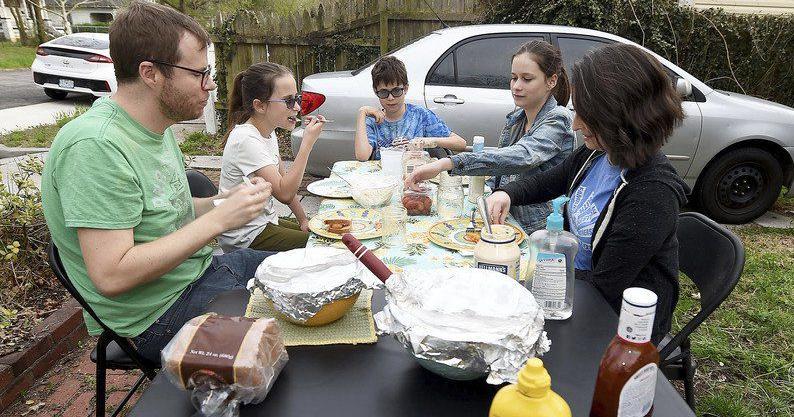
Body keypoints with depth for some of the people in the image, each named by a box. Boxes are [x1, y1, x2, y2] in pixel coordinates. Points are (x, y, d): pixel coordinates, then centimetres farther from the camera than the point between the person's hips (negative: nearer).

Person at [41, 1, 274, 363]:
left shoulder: (157, 126, 4)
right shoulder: (96, 146, -26)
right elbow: (111, 276, -29)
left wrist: (226, 202, -4)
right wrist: (218, 219, -28)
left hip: (200, 267, 9)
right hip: (161, 313, -9)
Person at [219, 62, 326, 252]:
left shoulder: (268, 131, 4)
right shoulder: (246, 140, -25)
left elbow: (284, 180, 11)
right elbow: (285, 193, -29)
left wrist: (303, 220, 4)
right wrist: (308, 143, -28)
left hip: (265, 221, 9)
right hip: (245, 237, -9)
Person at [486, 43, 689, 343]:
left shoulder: (653, 193, -29)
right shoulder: (596, 154, -6)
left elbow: (604, 287, -25)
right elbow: (546, 183, 12)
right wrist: (507, 194, -7)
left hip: (617, 319, -7)